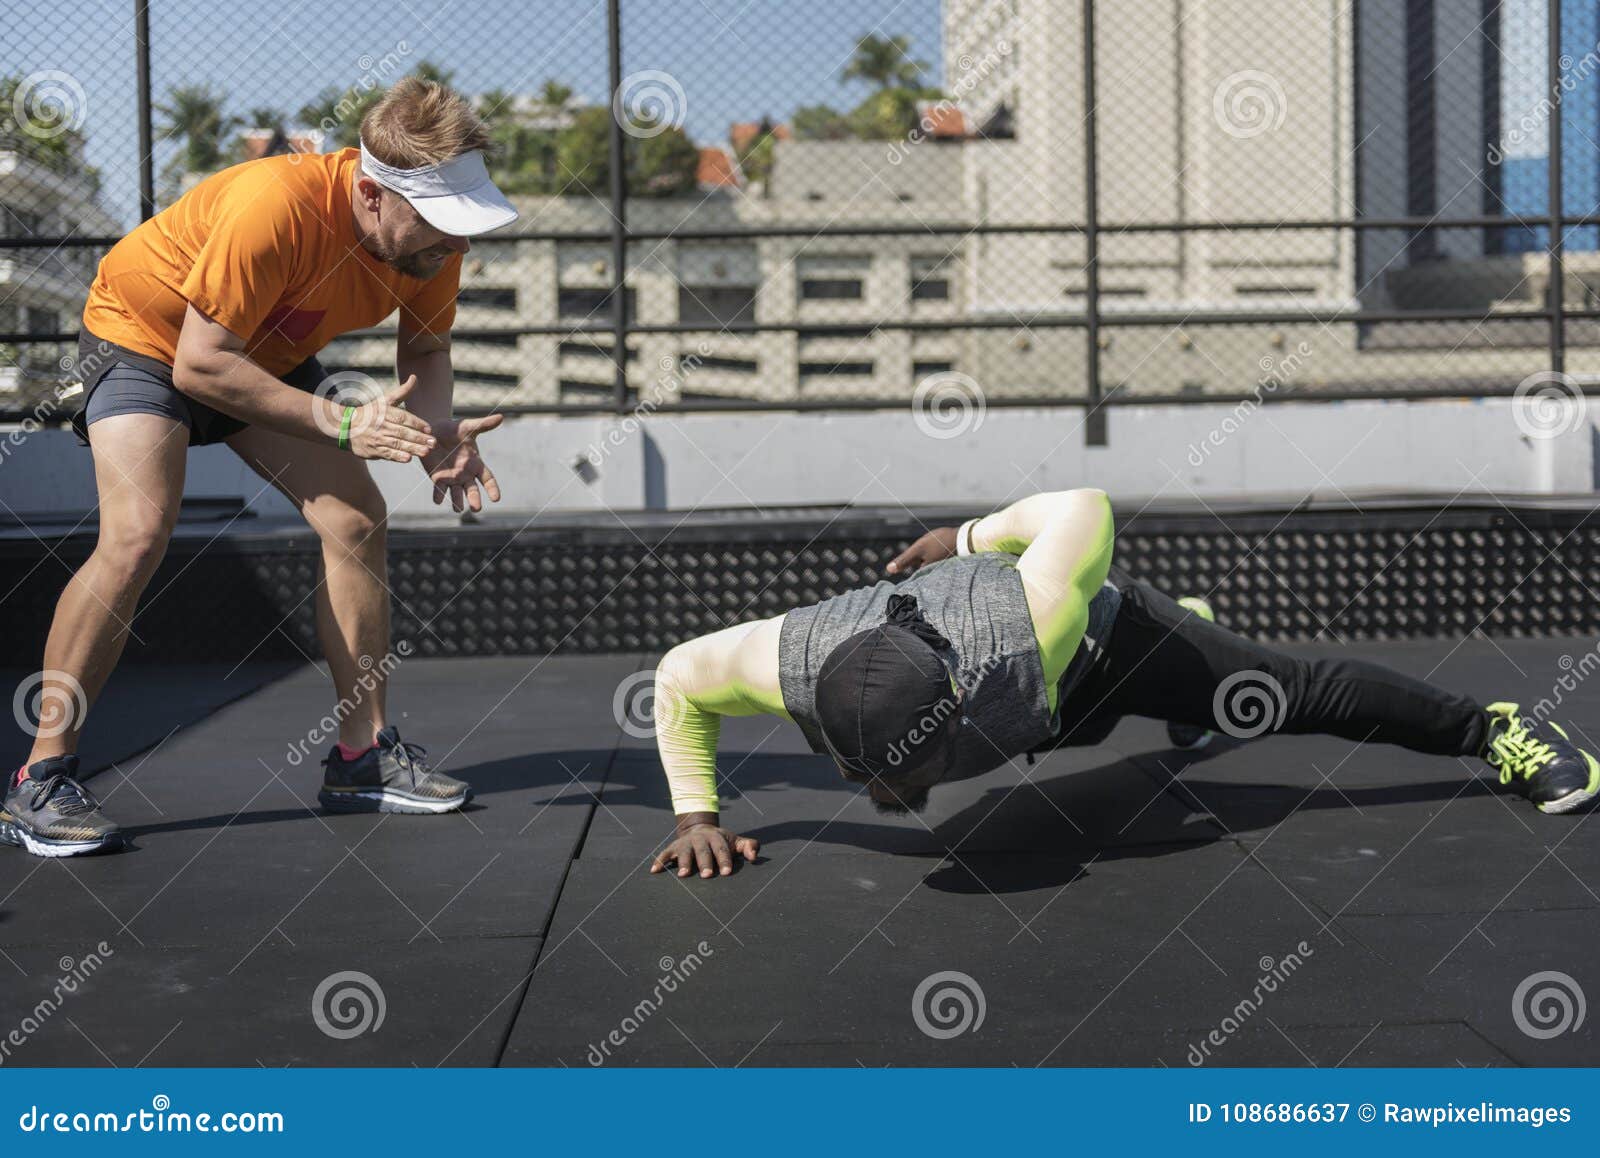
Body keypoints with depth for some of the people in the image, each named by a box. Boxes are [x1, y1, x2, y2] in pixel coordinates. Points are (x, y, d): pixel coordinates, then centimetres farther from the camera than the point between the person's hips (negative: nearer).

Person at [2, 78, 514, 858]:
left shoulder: (431, 233, -19)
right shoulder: (276, 208, -40)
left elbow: (424, 350, -2)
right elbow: (200, 365, -33)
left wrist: (434, 427, -24)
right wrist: (339, 423, -37)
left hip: (270, 351, 6)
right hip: (145, 335, -6)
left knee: (357, 520, -7)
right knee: (136, 534, -24)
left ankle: (363, 755, 5)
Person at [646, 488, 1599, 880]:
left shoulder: (1022, 646, -50)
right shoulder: (794, 665, -42)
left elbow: (1082, 513, -34)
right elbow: (681, 676, -21)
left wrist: (973, 538, -22)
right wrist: (697, 813, -22)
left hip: (1095, 626, -4)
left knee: (1301, 697, 5)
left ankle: (1496, 730, 27)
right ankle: (1190, 619, 70)